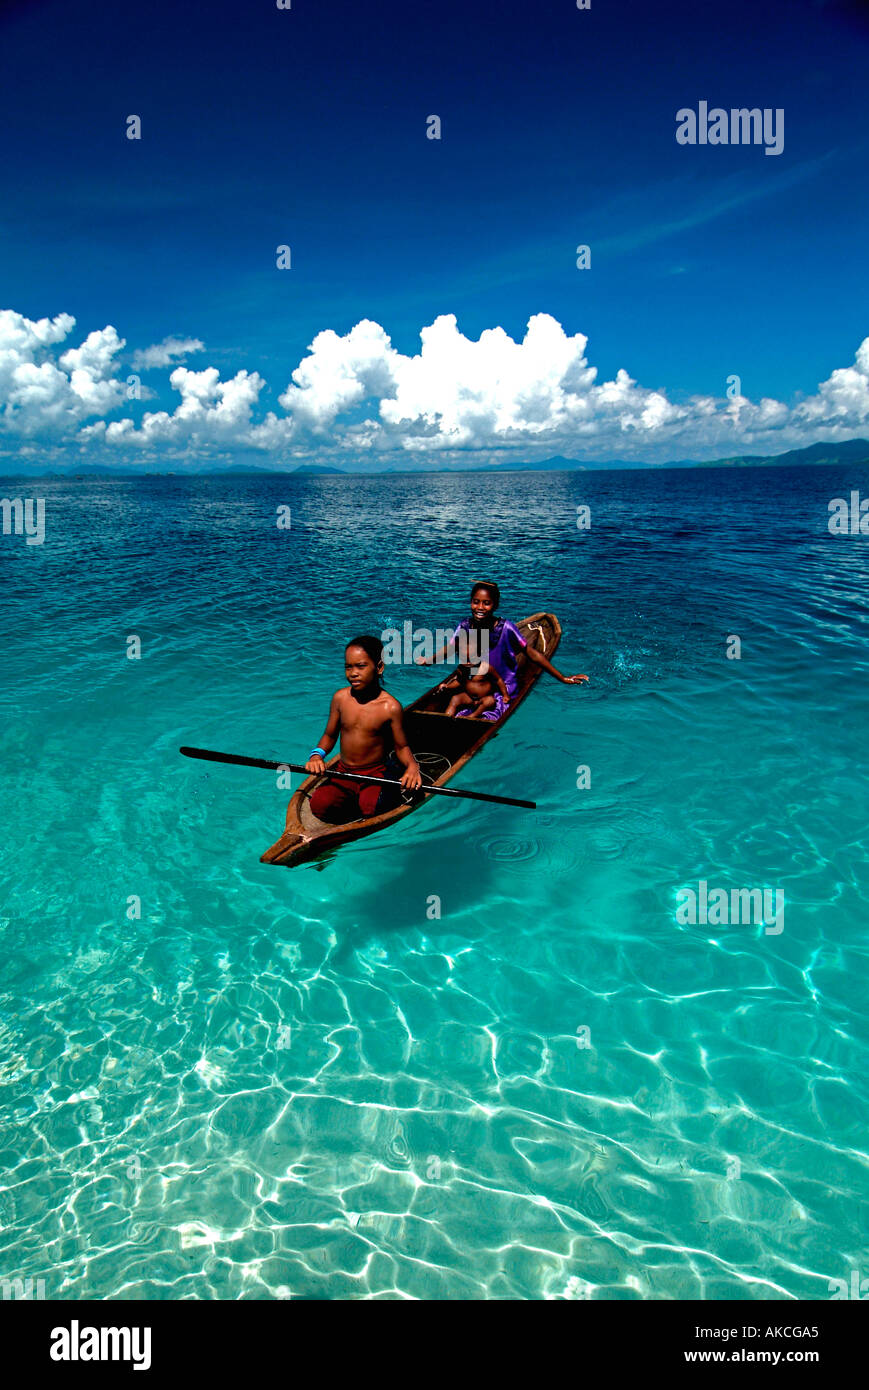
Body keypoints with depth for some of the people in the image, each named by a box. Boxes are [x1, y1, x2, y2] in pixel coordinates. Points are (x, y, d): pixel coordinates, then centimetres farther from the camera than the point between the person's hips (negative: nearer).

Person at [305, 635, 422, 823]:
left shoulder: (390, 706, -11)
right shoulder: (340, 698, -2)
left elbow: (401, 746, -1)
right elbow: (330, 735, 11)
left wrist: (412, 765, -23)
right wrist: (317, 754, -10)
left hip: (376, 774, -2)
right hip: (343, 772, 3)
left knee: (370, 807, -31)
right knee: (320, 805, -23)